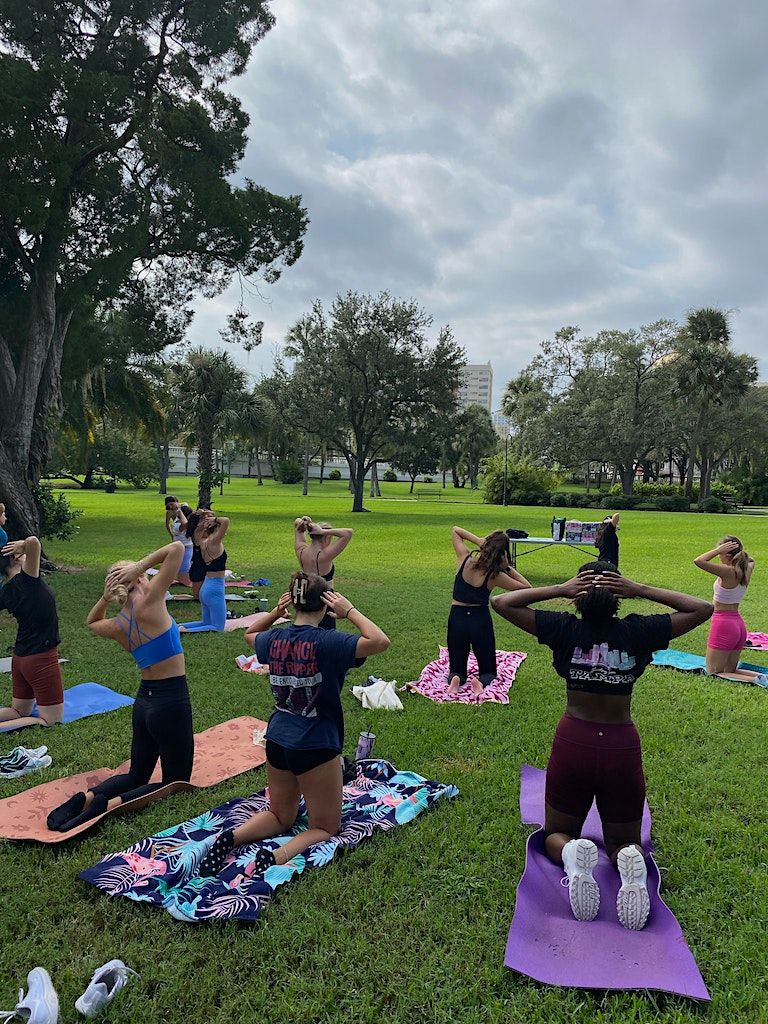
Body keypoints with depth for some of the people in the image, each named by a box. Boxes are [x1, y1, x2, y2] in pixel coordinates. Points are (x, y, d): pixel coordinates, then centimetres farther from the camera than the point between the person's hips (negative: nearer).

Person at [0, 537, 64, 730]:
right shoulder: (26, 579, -19)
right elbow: (33, 541, -32)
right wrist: (25, 546, -15)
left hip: (20, 658, 8)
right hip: (41, 658, -8)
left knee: (19, 711, 25)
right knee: (51, 720, 2)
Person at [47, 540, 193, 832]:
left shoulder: (116, 627, 0)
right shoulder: (149, 604, -16)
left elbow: (92, 622, 28)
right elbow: (177, 548, -19)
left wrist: (105, 597, 10)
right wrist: (140, 566, -14)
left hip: (144, 702, 7)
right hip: (171, 703, -6)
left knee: (137, 776, 25)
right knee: (175, 782, 10)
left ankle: (87, 797, 0)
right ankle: (110, 803, -10)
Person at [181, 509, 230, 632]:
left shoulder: (202, 542, 3)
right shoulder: (214, 542, -17)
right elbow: (225, 521, -30)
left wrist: (199, 518, 4)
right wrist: (214, 519, -14)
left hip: (205, 587, 8)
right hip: (215, 589, -8)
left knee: (206, 623, 22)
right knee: (217, 628, 1)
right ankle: (183, 631, -12)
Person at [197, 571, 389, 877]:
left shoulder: (275, 639, -2)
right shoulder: (326, 642, -20)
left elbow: (251, 633, 22)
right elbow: (380, 641, -29)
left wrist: (275, 612, 6)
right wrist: (350, 611, -19)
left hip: (277, 742, 6)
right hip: (316, 747, -6)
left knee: (280, 817, 26)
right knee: (325, 828, 11)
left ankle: (232, 836, -1)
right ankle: (277, 858, -16)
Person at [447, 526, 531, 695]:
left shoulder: (465, 559, -9)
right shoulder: (495, 575, -14)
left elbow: (455, 530, 6)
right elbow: (526, 588, -3)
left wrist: (478, 540, -5)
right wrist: (508, 567, -6)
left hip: (456, 619, 2)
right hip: (481, 621, -2)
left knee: (457, 669, 16)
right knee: (489, 671, 16)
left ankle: (455, 679, -20)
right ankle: (482, 682, -19)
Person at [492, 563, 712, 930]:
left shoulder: (566, 630, -8)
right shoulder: (638, 632, -6)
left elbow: (501, 603, -1)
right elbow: (702, 609, 7)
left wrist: (560, 589, -7)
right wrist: (642, 590, -3)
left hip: (573, 743, 0)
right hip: (622, 748, 1)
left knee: (556, 835, 19)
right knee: (624, 842, 21)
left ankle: (572, 856, -17)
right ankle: (632, 866, -16)